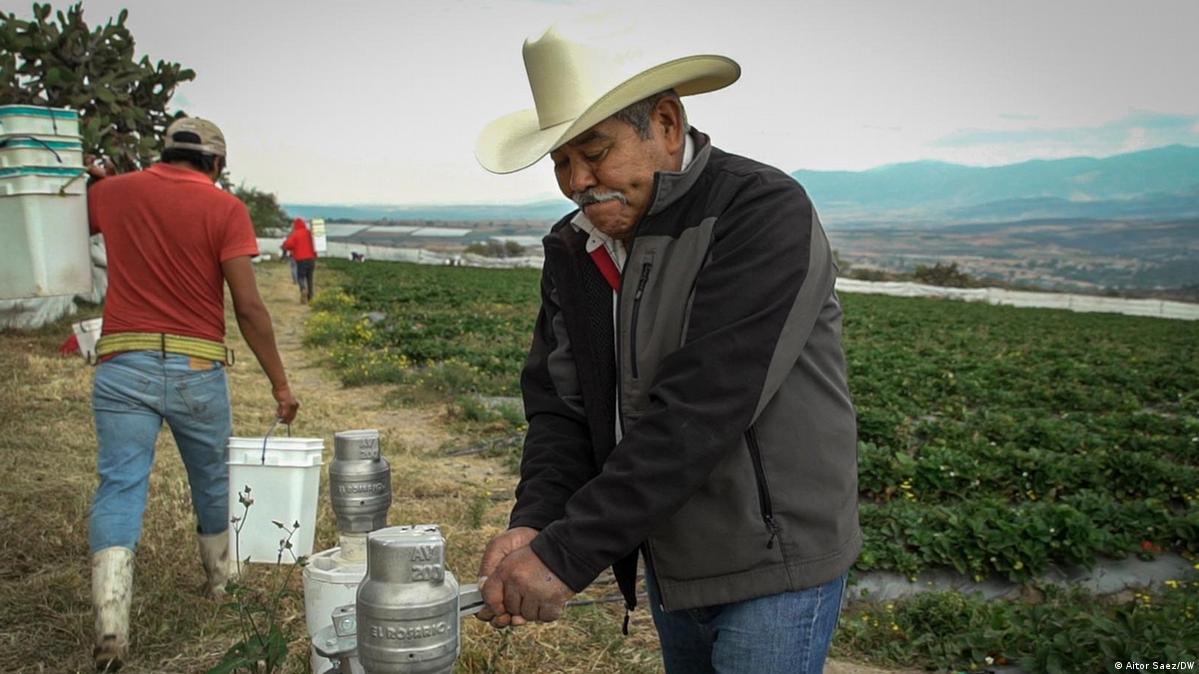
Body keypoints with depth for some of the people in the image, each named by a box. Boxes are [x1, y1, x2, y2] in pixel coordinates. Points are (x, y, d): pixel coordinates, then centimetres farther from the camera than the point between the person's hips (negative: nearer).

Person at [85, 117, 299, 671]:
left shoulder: (113, 192, 7)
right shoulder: (225, 208, -3)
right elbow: (248, 305, -9)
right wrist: (279, 383, -4)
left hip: (123, 365, 1)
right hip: (197, 368, -1)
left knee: (119, 488, 0)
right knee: (212, 480, 20)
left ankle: (110, 624, -13)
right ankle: (220, 575, 40)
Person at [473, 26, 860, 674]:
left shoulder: (766, 213, -21)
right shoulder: (572, 250, 2)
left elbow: (699, 410, -29)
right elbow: (558, 404, 0)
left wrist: (568, 554, -28)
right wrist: (535, 523, -19)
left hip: (773, 565, -6)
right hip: (667, 566, 7)